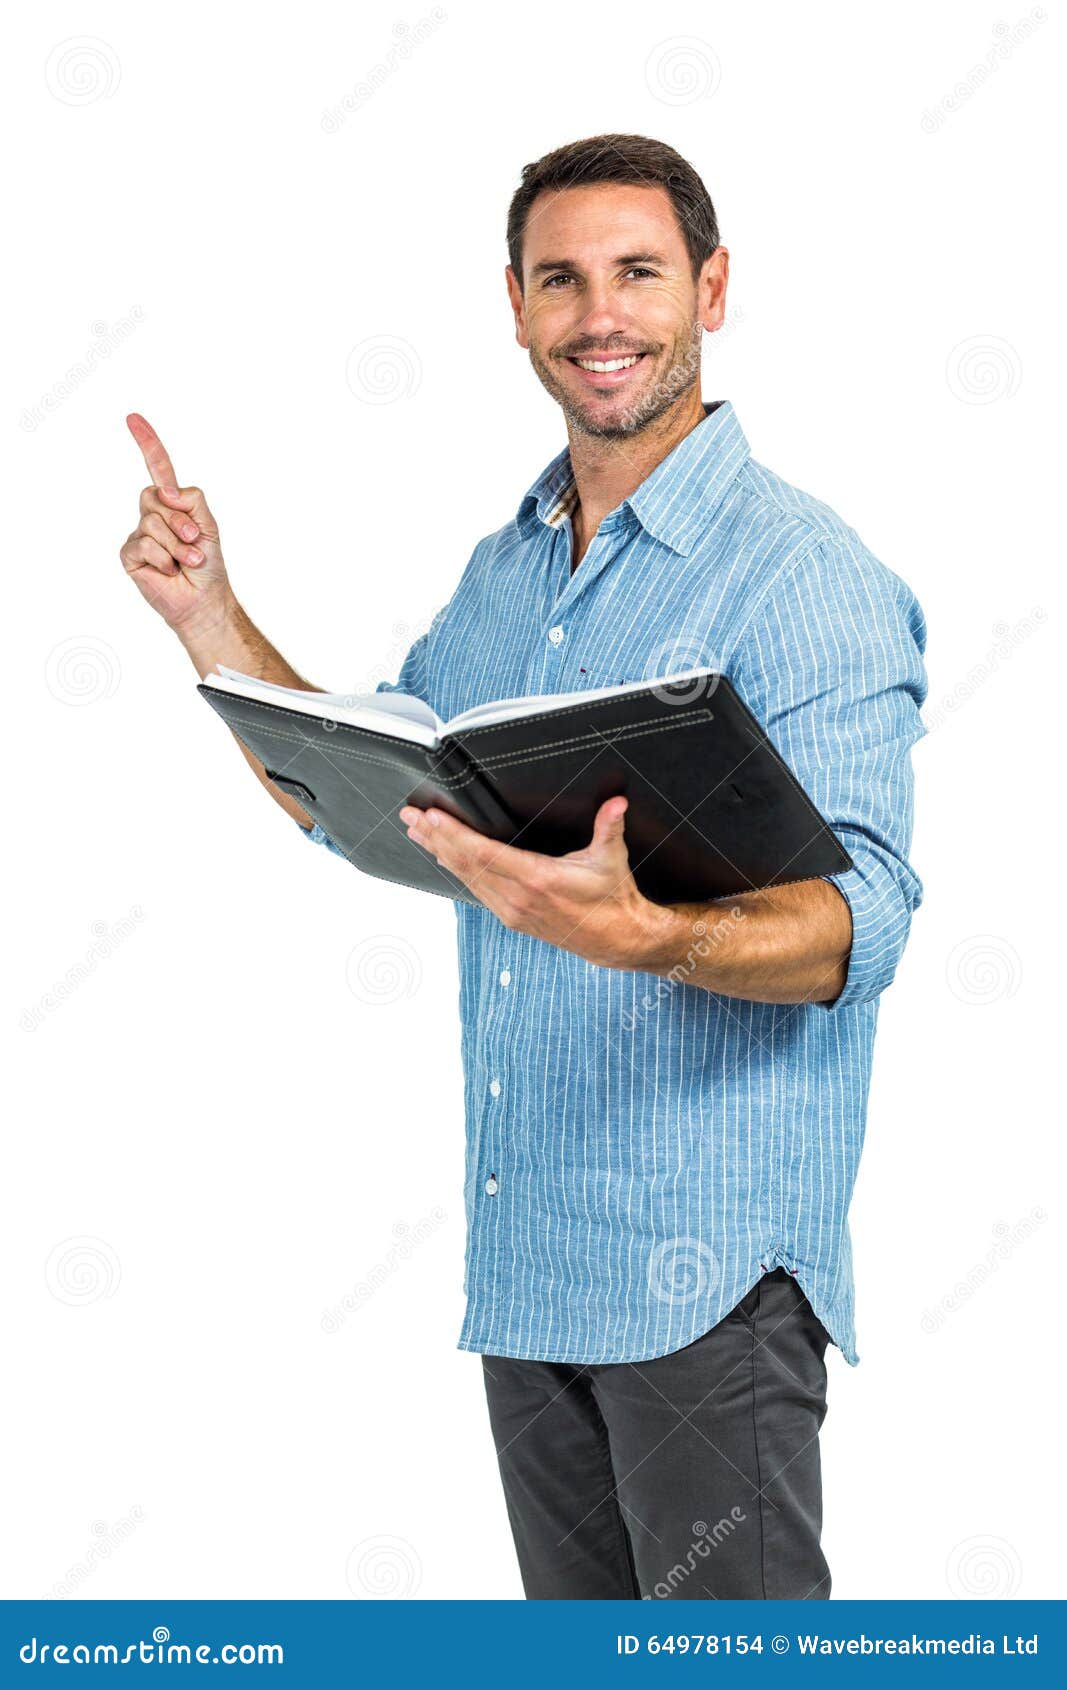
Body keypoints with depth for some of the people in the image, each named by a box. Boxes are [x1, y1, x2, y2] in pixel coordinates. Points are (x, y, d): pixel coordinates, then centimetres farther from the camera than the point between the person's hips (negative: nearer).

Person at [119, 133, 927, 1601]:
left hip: (709, 1261, -7)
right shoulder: (505, 571, 13)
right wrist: (204, 609, 13)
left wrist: (636, 936, -40)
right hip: (524, 1254, 8)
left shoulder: (811, 581, -12)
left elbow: (861, 919, -22)